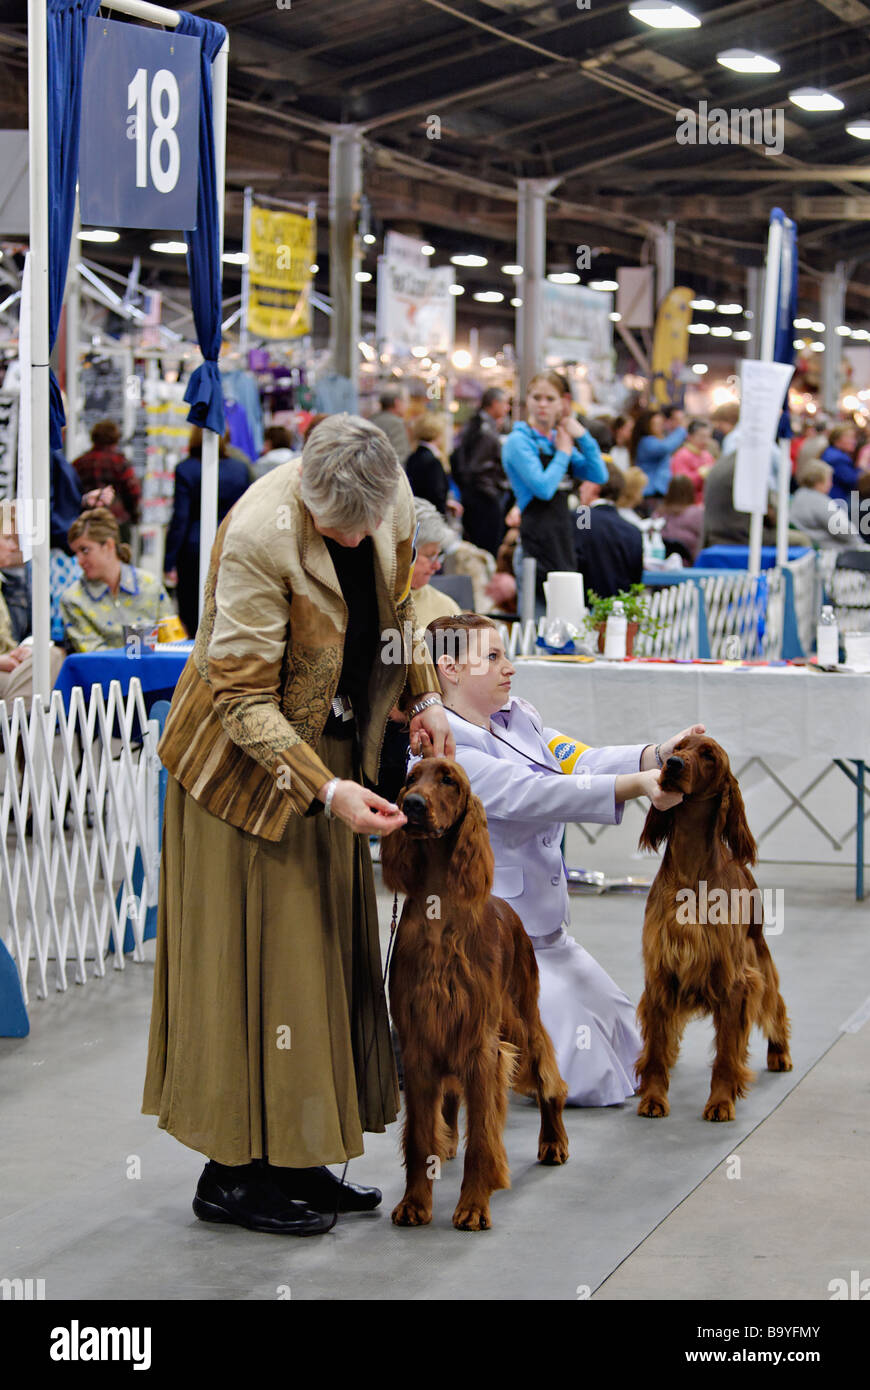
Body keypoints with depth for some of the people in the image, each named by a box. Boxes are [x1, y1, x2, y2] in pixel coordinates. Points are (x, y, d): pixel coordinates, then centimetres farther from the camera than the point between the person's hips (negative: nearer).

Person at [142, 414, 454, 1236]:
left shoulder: (390, 499, -7)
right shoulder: (258, 536, -29)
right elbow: (245, 699, -26)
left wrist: (423, 693, 1)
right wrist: (325, 791, -33)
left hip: (333, 750, 7)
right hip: (252, 761, -7)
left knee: (329, 950, 9)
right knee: (256, 955, -5)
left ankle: (296, 1160, 18)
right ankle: (233, 1174, 4)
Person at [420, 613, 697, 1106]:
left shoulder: (518, 719, 9)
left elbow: (579, 761, -5)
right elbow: (530, 795, -30)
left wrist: (657, 754, -23)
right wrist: (636, 785, -38)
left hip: (545, 933, 10)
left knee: (628, 1046, 18)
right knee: (592, 1078, -12)